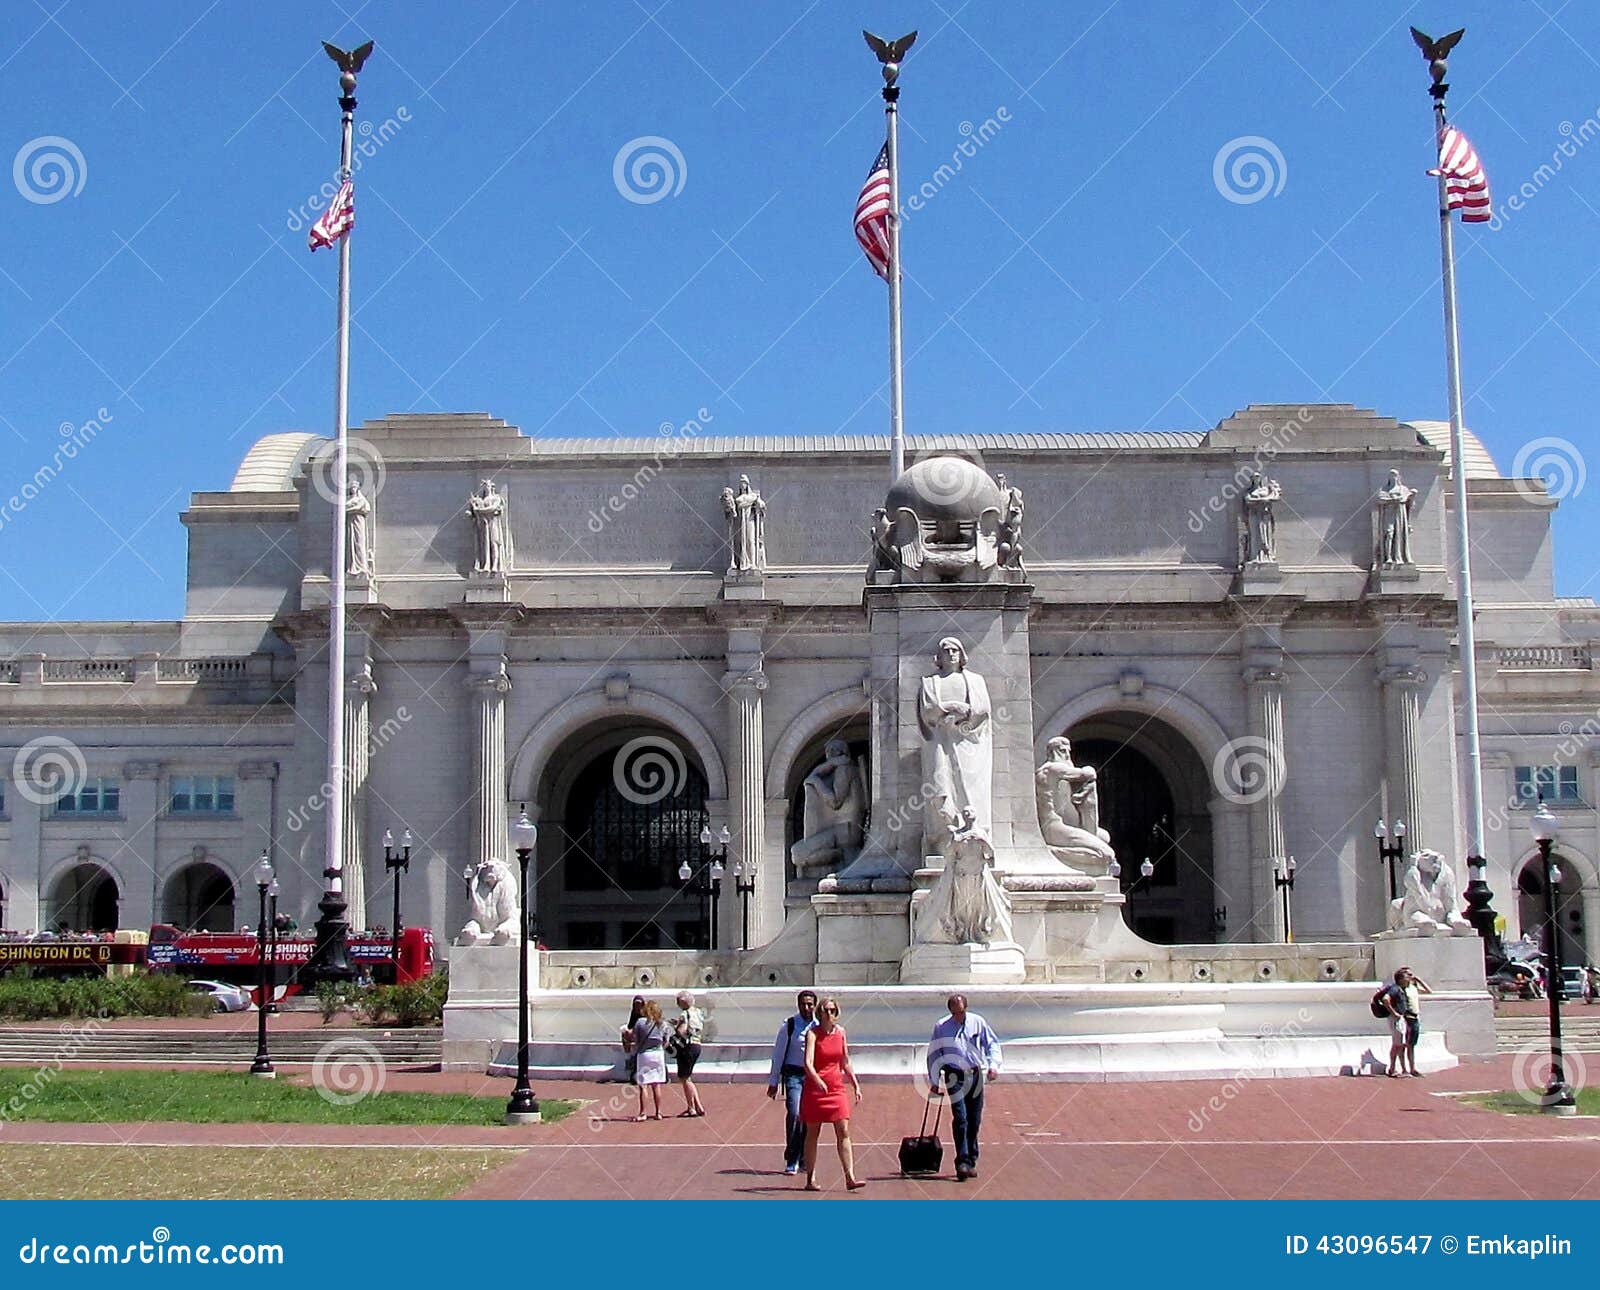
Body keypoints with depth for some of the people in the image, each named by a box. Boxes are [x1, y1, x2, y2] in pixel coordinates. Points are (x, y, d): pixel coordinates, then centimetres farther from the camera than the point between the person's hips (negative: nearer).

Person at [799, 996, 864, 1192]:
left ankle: (850, 1178, -8)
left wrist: (856, 1085, 14)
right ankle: (810, 1179, 11)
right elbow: (808, 1062, -20)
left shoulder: (840, 1032, 8)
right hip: (814, 1088, -4)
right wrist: (817, 1080, -37)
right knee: (812, 1134, 4)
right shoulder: (813, 1033, -7)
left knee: (843, 1133, -5)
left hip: (836, 1088, 4)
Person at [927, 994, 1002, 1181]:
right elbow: (933, 1055, 8)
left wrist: (993, 1064, -7)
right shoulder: (941, 1027, 0)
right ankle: (962, 1162, -13)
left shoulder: (978, 1023, 3)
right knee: (960, 1119, -13)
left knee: (974, 1121, 7)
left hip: (976, 1075, 2)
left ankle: (971, 1161, 18)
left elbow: (992, 1044, 10)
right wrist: (934, 1081, 8)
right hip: (954, 1076, -2)